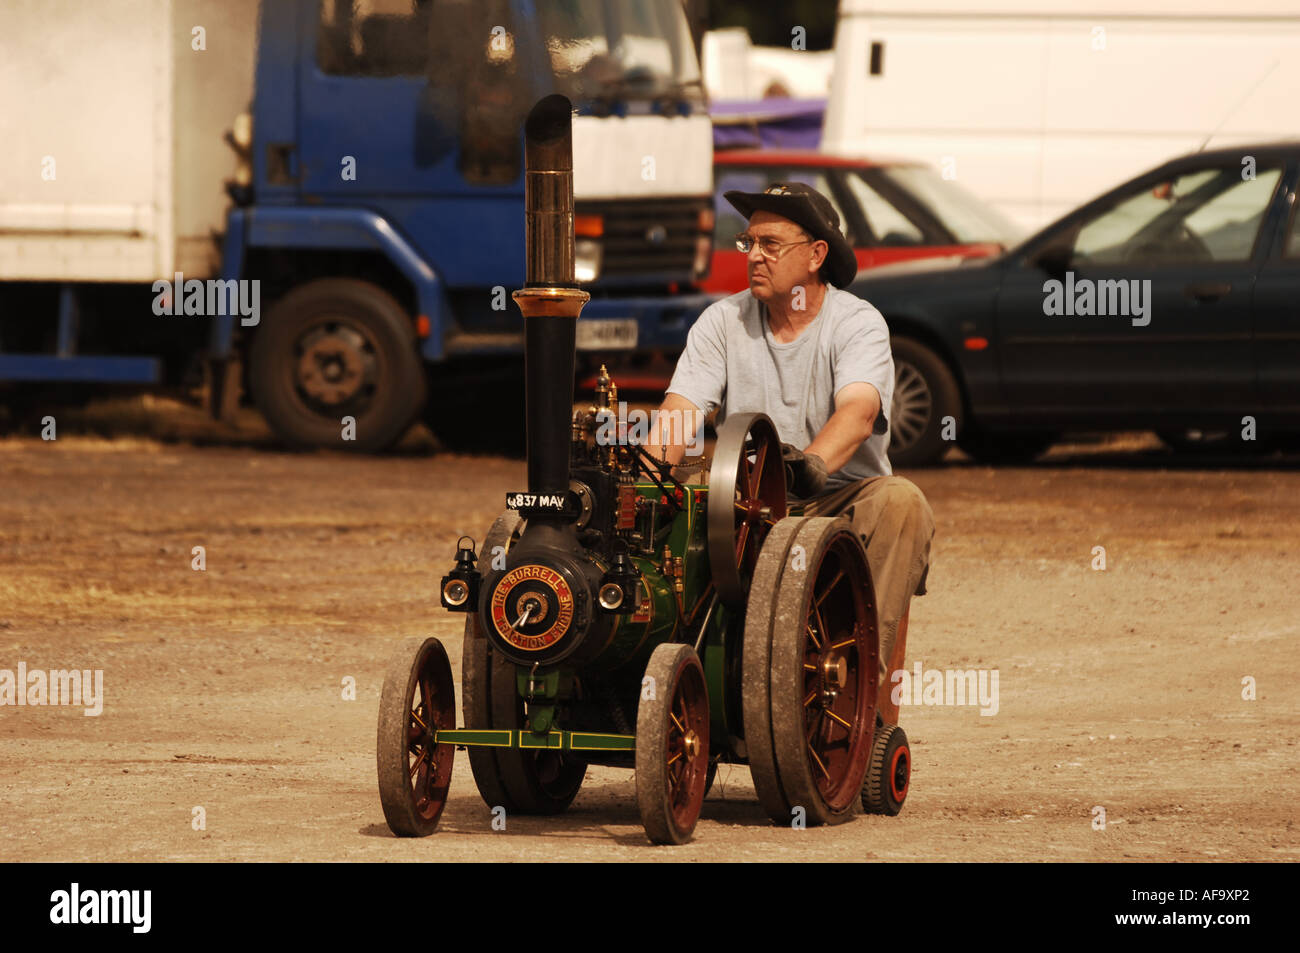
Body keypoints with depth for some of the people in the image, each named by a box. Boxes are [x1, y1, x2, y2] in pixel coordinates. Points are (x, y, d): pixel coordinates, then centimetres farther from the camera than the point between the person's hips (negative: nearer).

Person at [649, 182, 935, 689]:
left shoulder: (858, 323, -6)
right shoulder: (723, 321, 5)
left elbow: (858, 412, -26)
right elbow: (680, 410, -6)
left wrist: (812, 465, -48)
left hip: (842, 501, -2)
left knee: (900, 502, -34)